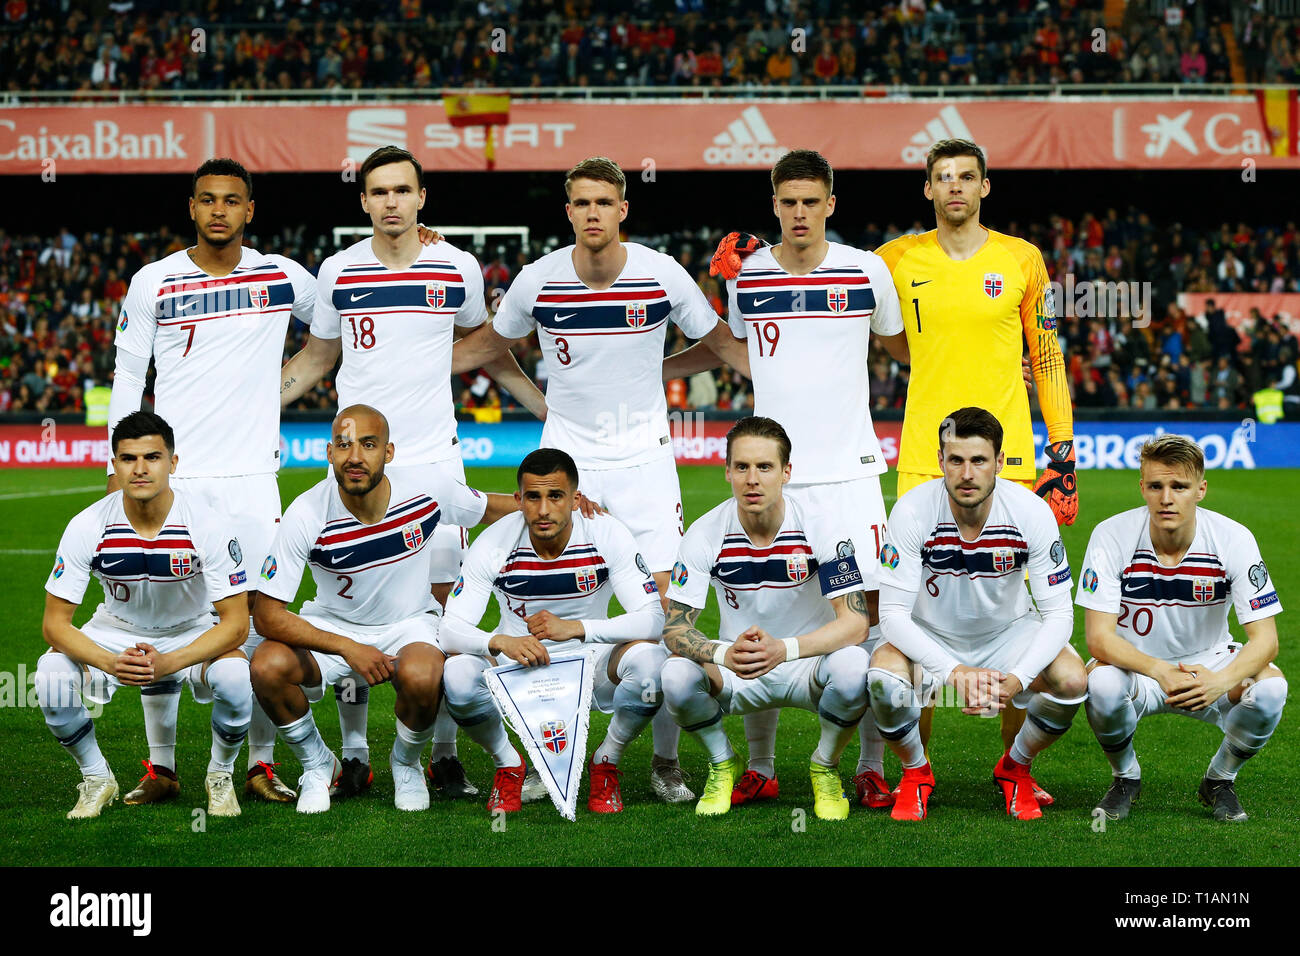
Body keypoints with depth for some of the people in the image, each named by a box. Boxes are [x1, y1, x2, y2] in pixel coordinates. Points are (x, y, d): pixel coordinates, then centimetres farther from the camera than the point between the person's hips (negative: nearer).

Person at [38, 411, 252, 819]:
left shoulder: (208, 525, -24)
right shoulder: (87, 526, -20)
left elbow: (235, 624, -22)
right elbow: (55, 623, -17)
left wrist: (167, 663, -37)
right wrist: (110, 663, -36)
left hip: (194, 635, -1)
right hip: (115, 632, 1)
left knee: (235, 677, -34)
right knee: (51, 676, -28)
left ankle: (220, 775, -2)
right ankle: (97, 779, 0)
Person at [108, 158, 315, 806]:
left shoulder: (281, 278, 6)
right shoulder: (153, 283, 4)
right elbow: (128, 379, 8)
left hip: (249, 473, 0)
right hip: (171, 473, 0)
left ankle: (261, 766, 8)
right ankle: (161, 769, 10)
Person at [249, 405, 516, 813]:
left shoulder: (428, 492, -16)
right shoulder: (306, 515, -22)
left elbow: (496, 507, 7)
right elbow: (267, 614, -21)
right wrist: (348, 649, -28)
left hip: (409, 625, 0)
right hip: (331, 627, 0)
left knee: (420, 677, -36)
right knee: (268, 667, -30)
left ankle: (406, 765, 1)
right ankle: (318, 766, 1)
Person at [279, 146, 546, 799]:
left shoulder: (458, 269, 2)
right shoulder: (338, 271, 4)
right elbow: (315, 358, 16)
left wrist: (552, 411, 16)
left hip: (433, 457, 0)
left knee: (441, 605, -1)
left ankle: (445, 756, 6)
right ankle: (354, 752, 11)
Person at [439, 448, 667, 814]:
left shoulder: (609, 536, -18)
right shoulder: (494, 544, -18)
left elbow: (653, 619, -24)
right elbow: (452, 629, -21)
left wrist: (574, 628, -37)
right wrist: (501, 642, -44)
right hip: (518, 661, 0)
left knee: (651, 660, -32)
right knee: (458, 674, -32)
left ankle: (606, 762, -2)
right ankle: (508, 766, 0)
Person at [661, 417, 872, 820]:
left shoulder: (819, 527, -17)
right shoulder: (706, 534, -13)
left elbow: (855, 622, -22)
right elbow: (675, 627, -15)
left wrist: (783, 649, -39)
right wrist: (725, 654, -37)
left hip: (809, 665, -1)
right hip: (736, 672, 1)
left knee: (853, 666, -35)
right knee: (677, 675, -30)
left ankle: (825, 767, -2)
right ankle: (723, 765, 3)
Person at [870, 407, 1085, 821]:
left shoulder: (1031, 512, -21)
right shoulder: (912, 511, -24)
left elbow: (1058, 614, -17)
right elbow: (893, 614, -23)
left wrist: (1017, 678, -34)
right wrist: (953, 670, -37)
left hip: (1009, 631, 1)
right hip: (930, 637, -1)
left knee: (1072, 680, -27)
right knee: (885, 677, -34)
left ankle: (1015, 769, 5)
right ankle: (915, 772, 0)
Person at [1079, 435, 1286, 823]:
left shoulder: (1233, 539, -18)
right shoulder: (1111, 536, -20)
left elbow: (1264, 639, -20)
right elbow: (1099, 638, -23)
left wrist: (1221, 680, -41)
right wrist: (1161, 672, -41)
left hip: (1208, 664, 1)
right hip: (1136, 664, -1)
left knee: (1270, 686, -29)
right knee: (1102, 682, -35)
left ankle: (1219, 779, 2)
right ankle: (1125, 776, -1)